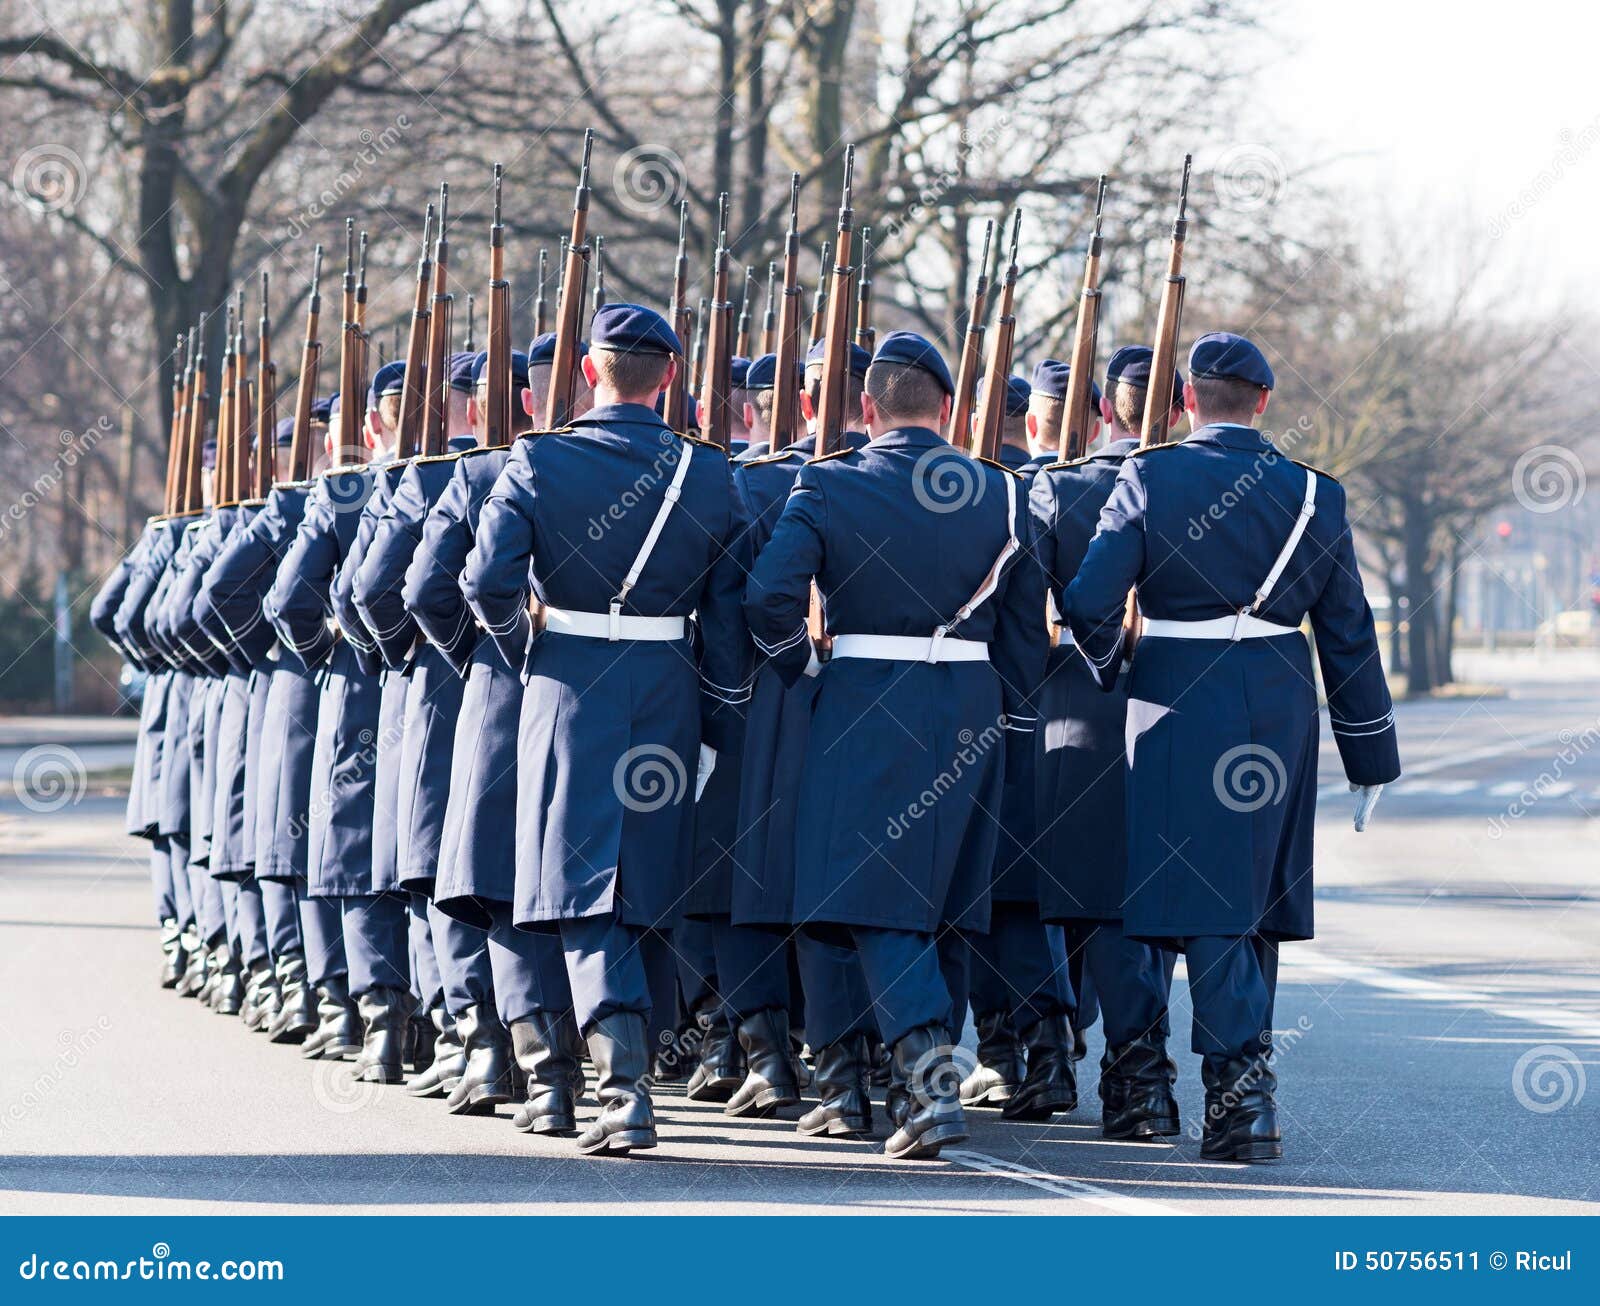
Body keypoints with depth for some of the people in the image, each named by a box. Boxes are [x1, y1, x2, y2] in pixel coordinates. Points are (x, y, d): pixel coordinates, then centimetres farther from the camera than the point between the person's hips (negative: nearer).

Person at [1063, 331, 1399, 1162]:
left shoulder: (1149, 480, -5)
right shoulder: (1314, 495, 4)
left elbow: (1089, 602, -11)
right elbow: (1349, 639, 6)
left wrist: (1109, 673, 11)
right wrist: (1371, 761, 12)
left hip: (1179, 715, -3)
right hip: (1282, 713, 3)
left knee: (1205, 906, -3)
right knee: (1257, 900, 15)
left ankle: (1243, 1082, -17)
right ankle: (1243, 1085, 22)